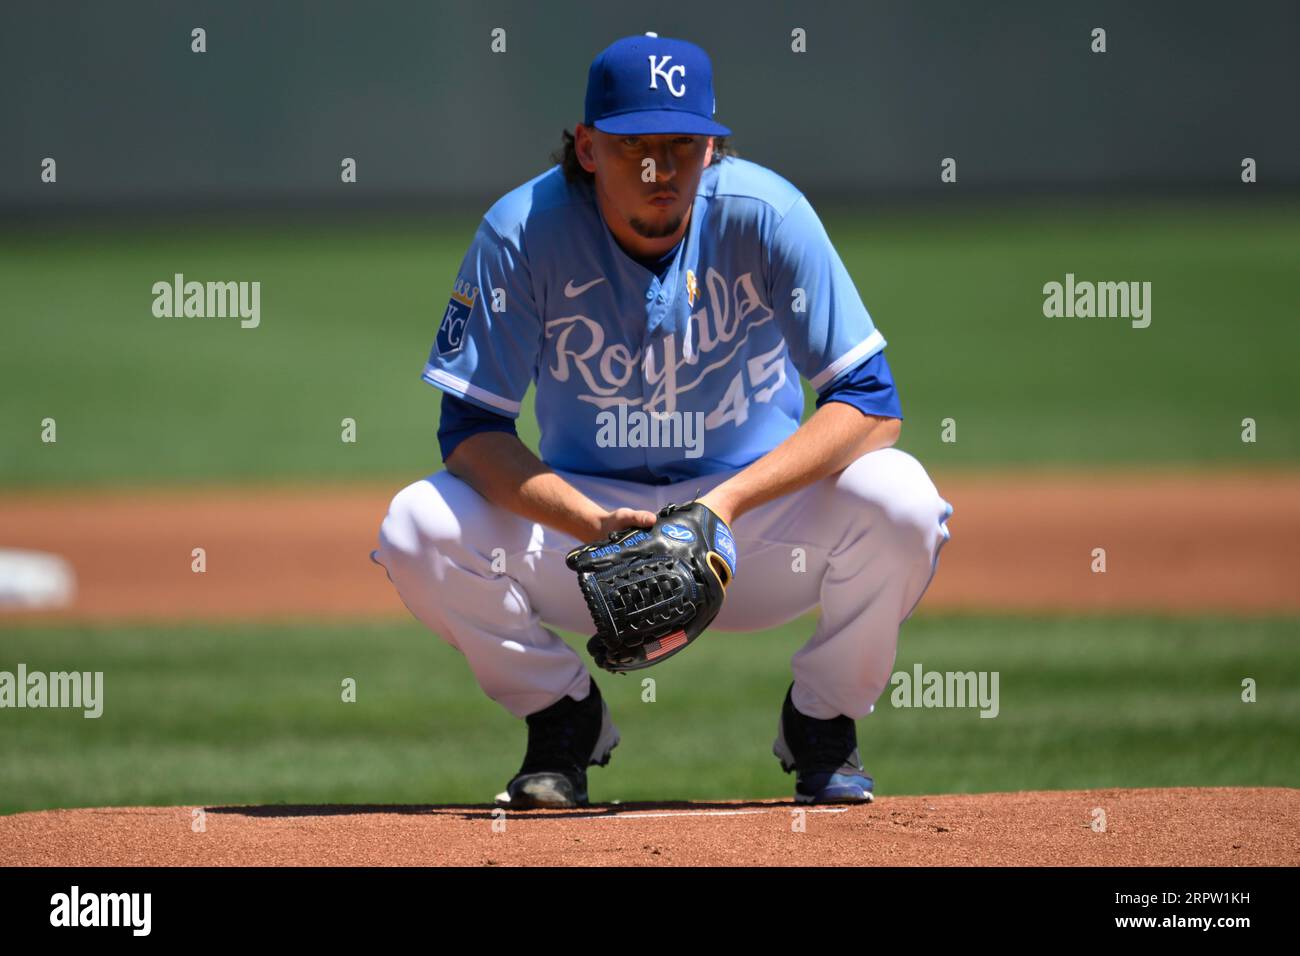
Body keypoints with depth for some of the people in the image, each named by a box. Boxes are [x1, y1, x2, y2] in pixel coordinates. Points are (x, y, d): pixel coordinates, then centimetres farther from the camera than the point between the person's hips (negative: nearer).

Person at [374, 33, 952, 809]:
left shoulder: (763, 214, -18)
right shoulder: (523, 232, -15)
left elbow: (871, 403, -21)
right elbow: (470, 430, -16)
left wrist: (726, 502, -34)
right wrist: (595, 526, -33)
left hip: (756, 525, -1)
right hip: (585, 514, 1)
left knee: (897, 498, -31)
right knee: (418, 528, -26)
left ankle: (822, 724, -1)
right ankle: (565, 719, 3)